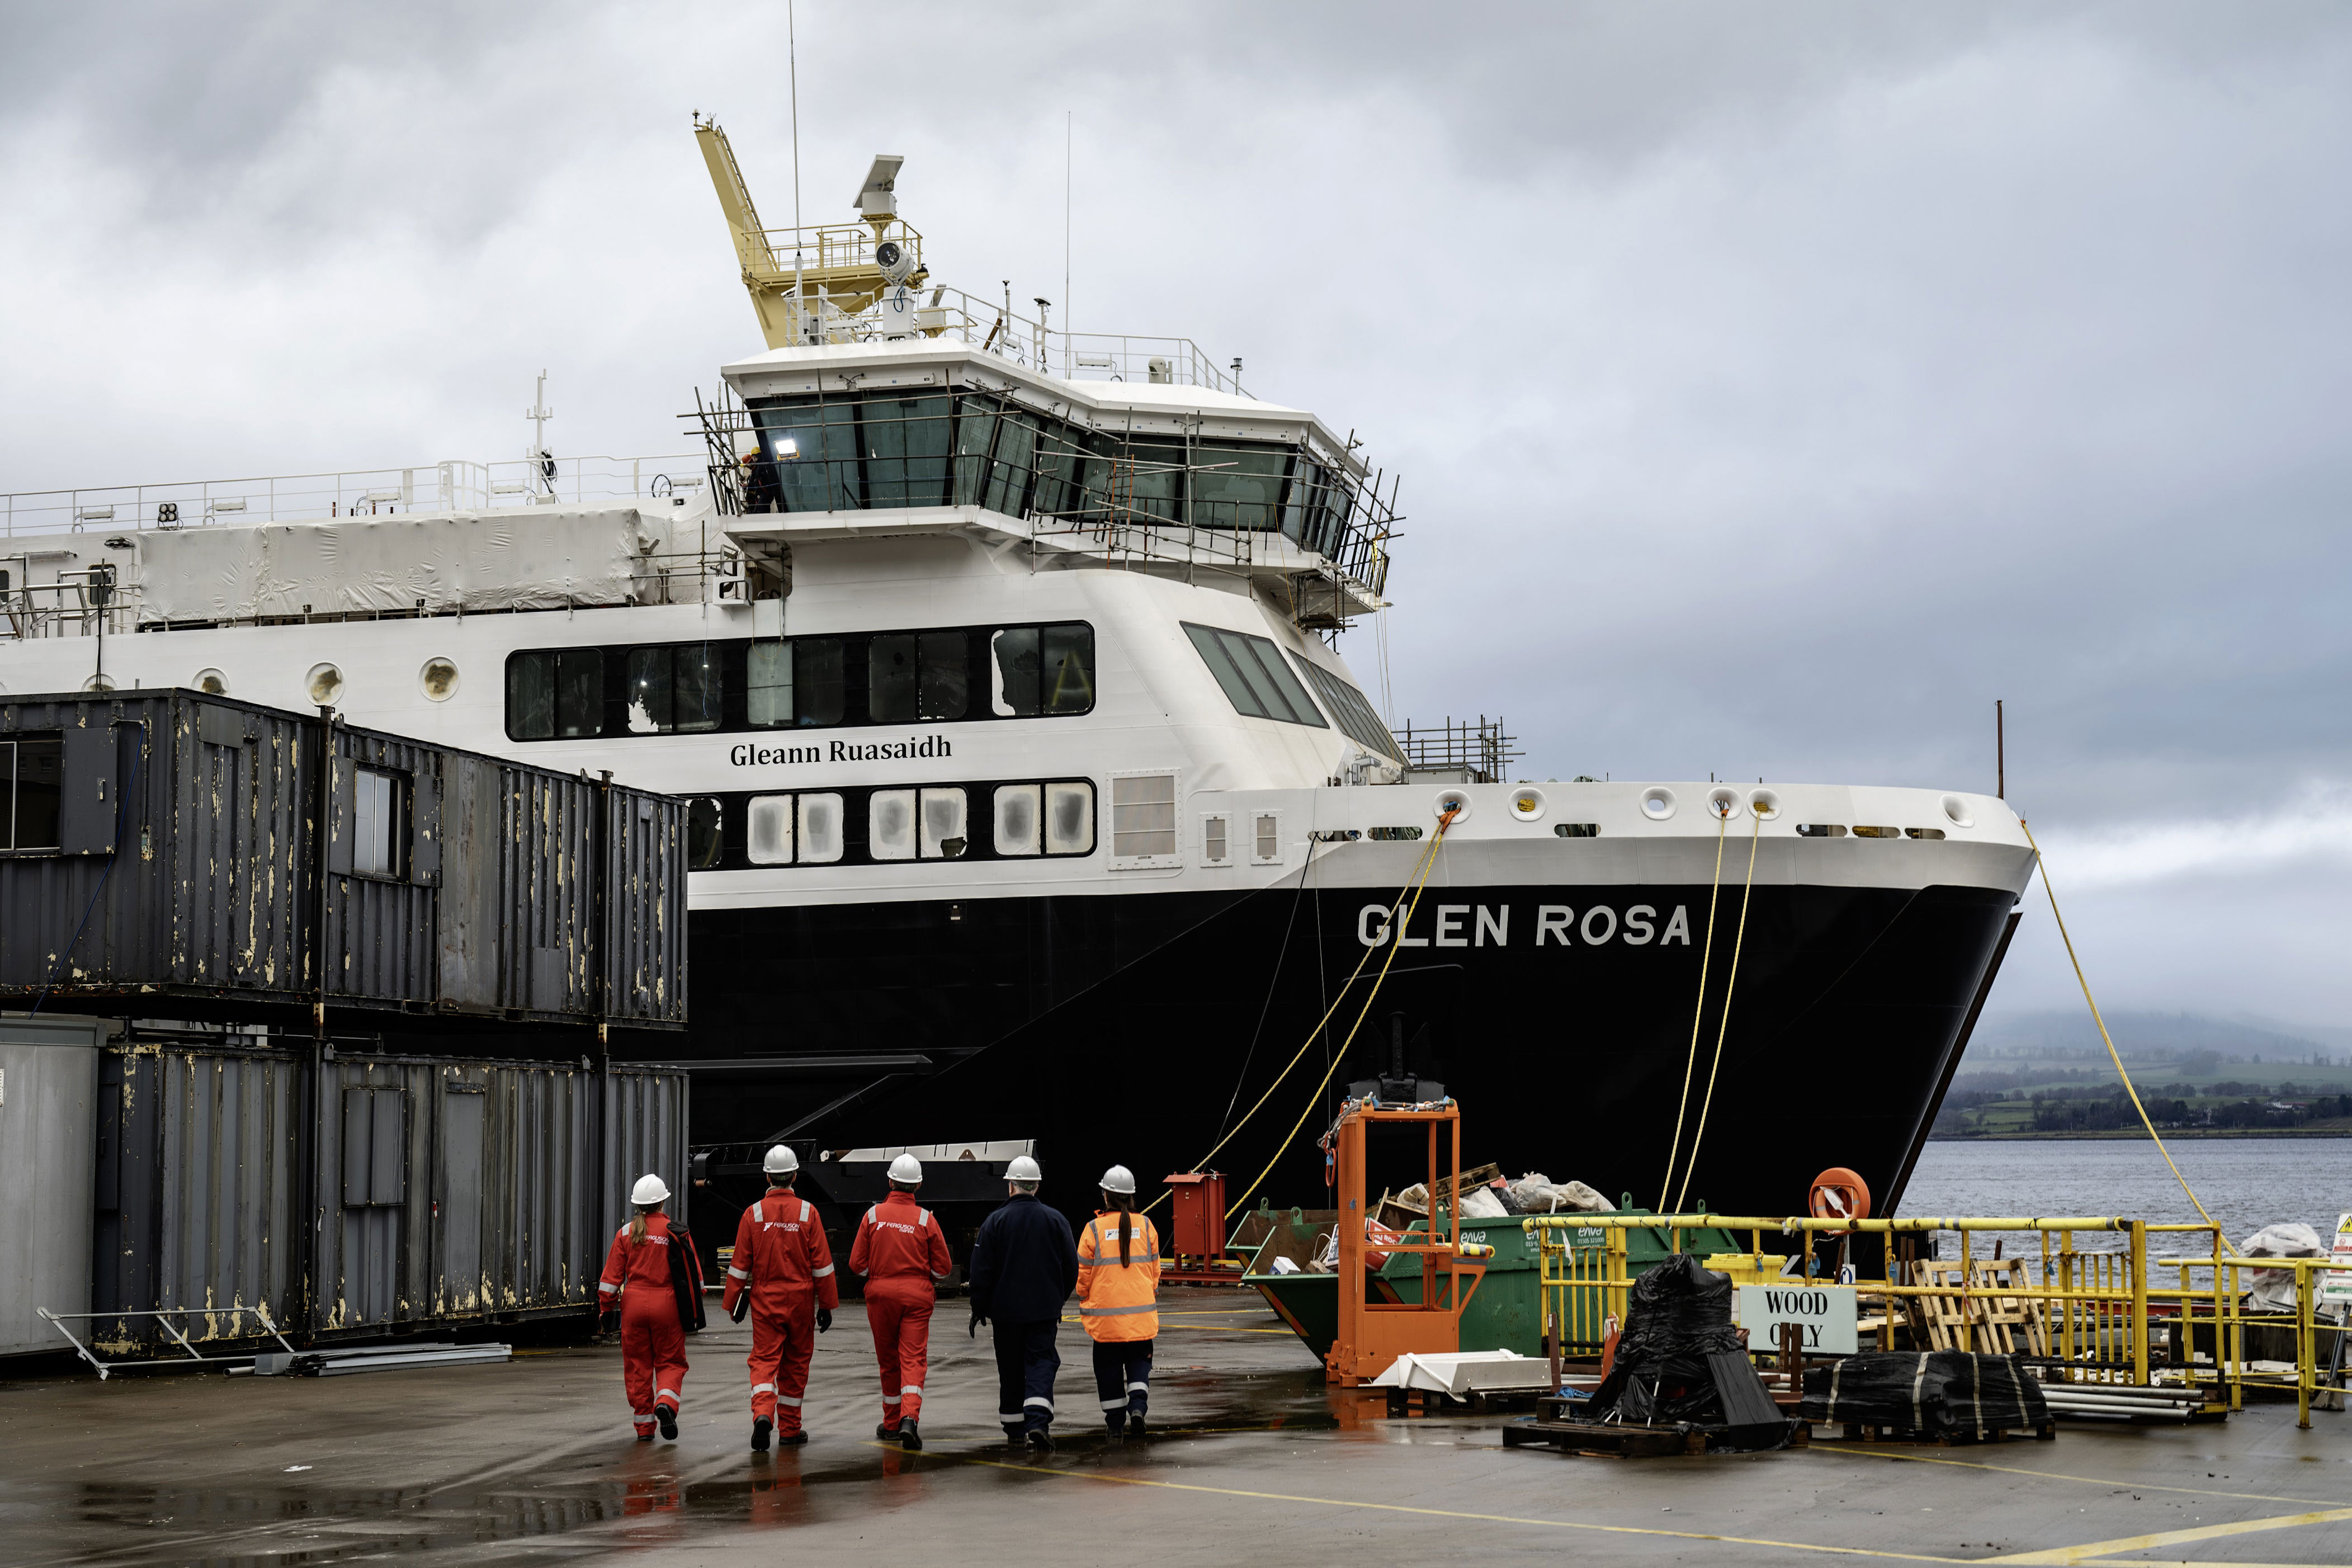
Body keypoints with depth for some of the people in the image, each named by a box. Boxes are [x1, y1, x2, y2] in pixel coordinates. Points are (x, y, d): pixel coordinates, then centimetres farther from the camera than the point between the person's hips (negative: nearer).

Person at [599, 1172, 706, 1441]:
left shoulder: (625, 1233, 2)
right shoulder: (677, 1232, -2)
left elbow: (611, 1276, 2)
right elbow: (693, 1273, 0)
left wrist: (608, 1308, 10)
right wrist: (695, 1313, 8)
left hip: (634, 1304, 1)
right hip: (667, 1306, -1)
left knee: (637, 1366, 9)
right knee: (671, 1362, 10)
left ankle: (644, 1426, 9)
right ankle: (665, 1403, -18)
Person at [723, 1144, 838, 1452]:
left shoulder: (753, 1214, -4)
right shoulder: (808, 1212, -5)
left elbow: (740, 1266, 0)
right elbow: (822, 1264, -4)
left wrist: (733, 1303, 9)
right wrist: (827, 1305, 3)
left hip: (764, 1299, 0)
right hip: (800, 1300, 0)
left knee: (764, 1360, 0)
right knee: (795, 1364, 11)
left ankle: (762, 1413, -25)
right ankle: (789, 1430, 18)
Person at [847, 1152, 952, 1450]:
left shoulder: (873, 1215, -2)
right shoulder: (926, 1219, -5)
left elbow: (857, 1264, -1)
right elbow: (943, 1268, -2)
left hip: (880, 1295, 2)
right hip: (917, 1297, -1)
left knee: (889, 1361, 14)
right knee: (913, 1360, -5)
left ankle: (892, 1423, 24)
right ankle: (909, 1418, -25)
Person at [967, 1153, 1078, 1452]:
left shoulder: (995, 1222, -6)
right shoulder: (1055, 1220, 0)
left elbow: (982, 1271, -5)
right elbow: (1071, 1267, 6)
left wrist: (979, 1310, 4)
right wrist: (1059, 1299, 20)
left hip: (1005, 1310, 0)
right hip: (1045, 1310, 1)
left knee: (1011, 1371, 10)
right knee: (1041, 1363, -1)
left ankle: (1015, 1432, 16)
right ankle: (1038, 1421, -22)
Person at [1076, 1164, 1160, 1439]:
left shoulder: (1094, 1229, -8)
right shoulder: (1145, 1226, 0)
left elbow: (1083, 1273, -3)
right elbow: (1154, 1270, 8)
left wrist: (1084, 1306, 12)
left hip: (1106, 1314, -2)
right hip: (1141, 1313, 2)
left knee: (1109, 1365, 10)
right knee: (1139, 1362, 13)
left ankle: (1116, 1422, 13)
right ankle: (1138, 1406, -10)